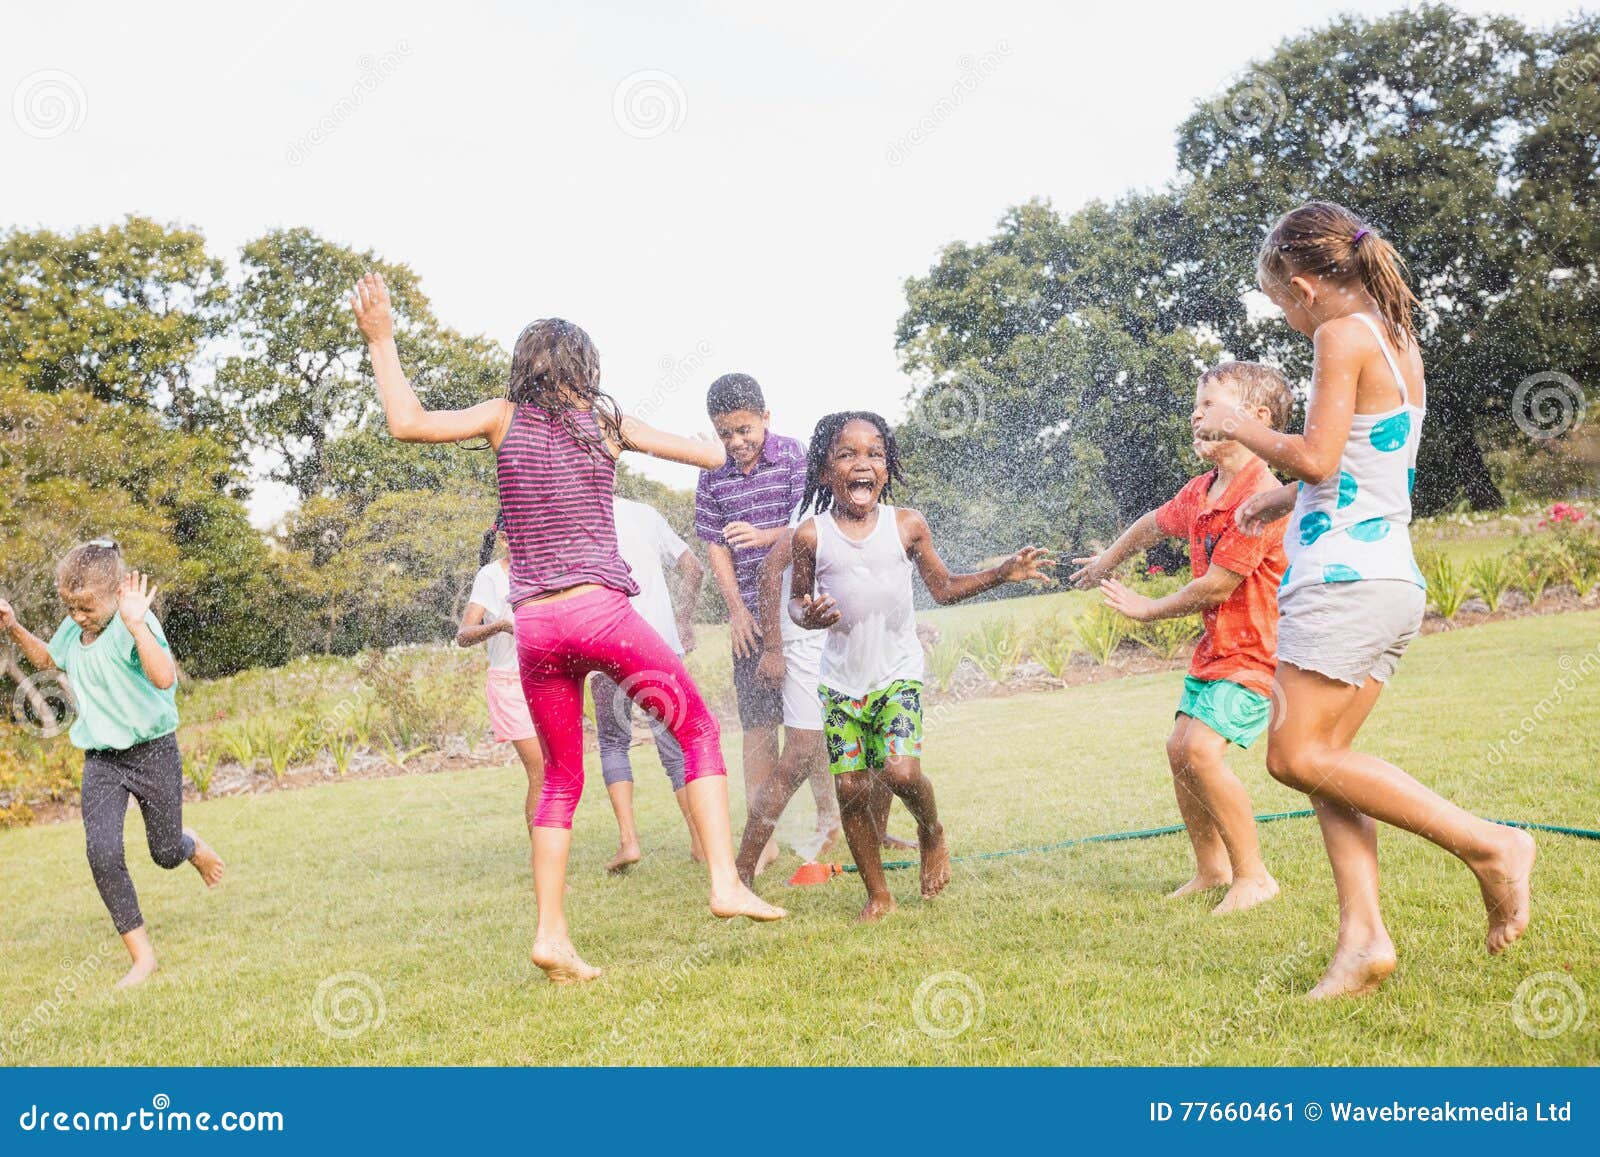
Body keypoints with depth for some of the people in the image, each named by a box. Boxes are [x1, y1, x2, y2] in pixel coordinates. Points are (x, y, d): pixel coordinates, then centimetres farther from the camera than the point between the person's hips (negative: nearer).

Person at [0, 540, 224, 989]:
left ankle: (191, 846, 49)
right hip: (101, 760, 5)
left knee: (165, 855, 8)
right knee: (102, 853, -13)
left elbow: (164, 678, -39)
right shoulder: (72, 630, 0)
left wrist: (136, 624, -47)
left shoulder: (134, 627, -21)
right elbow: (47, 659, 23)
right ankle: (141, 956, -3)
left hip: (153, 752, -5)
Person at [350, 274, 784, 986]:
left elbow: (408, 423, -3)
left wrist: (381, 342, 6)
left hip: (533, 626, 3)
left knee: (560, 781, 15)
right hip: (601, 610, -2)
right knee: (699, 733, 11)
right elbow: (712, 456, 11)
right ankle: (725, 882, -2)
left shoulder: (505, 418, 6)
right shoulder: (605, 421, 6)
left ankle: (551, 934, 8)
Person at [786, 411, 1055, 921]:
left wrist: (1003, 573, 0)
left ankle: (932, 833, 16)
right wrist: (807, 614, -17)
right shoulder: (812, 535, -5)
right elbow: (797, 598, 6)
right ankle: (878, 895, 19)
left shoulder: (906, 525, -2)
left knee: (901, 771, -19)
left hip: (897, 673, -1)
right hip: (840, 680, 1)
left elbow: (944, 587, 9)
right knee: (850, 788, 0)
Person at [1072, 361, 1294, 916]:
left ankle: (1253, 875, -9)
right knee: (1179, 748, 9)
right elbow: (1153, 525, 26)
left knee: (1201, 748, -21)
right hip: (1216, 647, 9)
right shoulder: (1200, 492, 4)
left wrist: (1149, 609, -6)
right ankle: (1212, 868, 23)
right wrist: (1106, 563, 40)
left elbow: (1216, 585, -22)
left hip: (1257, 651, -9)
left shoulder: (1261, 496, -24)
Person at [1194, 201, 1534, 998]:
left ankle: (1487, 844, -5)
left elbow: (1317, 456, -17)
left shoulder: (1344, 335, -10)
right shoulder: (1399, 341, 18)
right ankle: (1363, 935, 2)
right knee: (1324, 760, 7)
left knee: (1298, 756, -8)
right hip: (1393, 582, 10)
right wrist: (1286, 498, 30)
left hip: (1344, 578, -10)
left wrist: (1239, 427, -2)